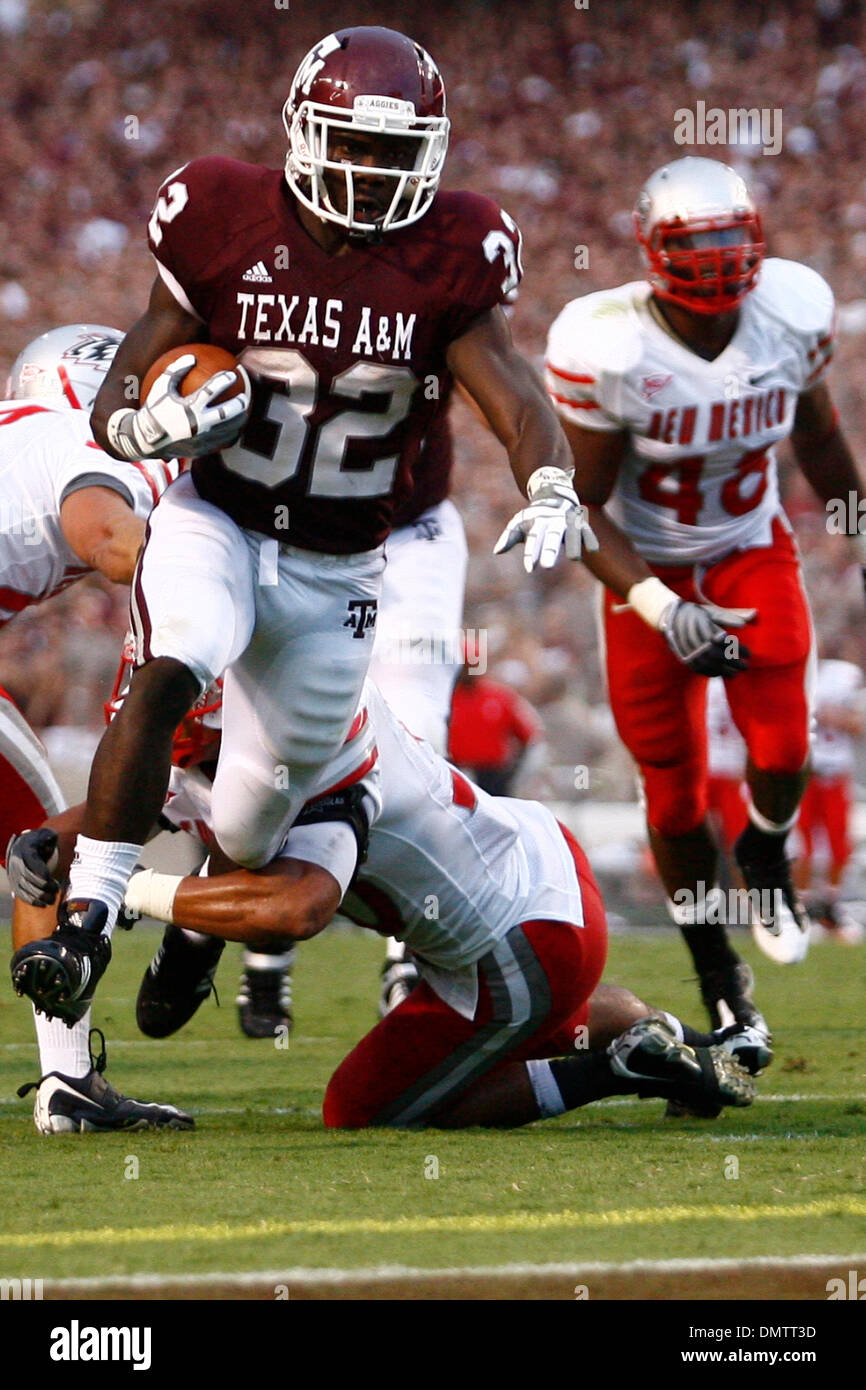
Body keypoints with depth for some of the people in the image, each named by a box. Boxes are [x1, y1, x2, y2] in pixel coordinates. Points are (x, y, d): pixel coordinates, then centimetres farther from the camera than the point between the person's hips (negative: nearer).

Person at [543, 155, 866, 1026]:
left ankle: (765, 855, 22)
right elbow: (582, 506, -18)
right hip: (650, 573, -2)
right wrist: (661, 609, -29)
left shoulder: (792, 315, -15)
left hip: (753, 554, 2)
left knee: (780, 754, -16)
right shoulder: (606, 349, -26)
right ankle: (719, 978, 25)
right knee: (674, 791, 3)